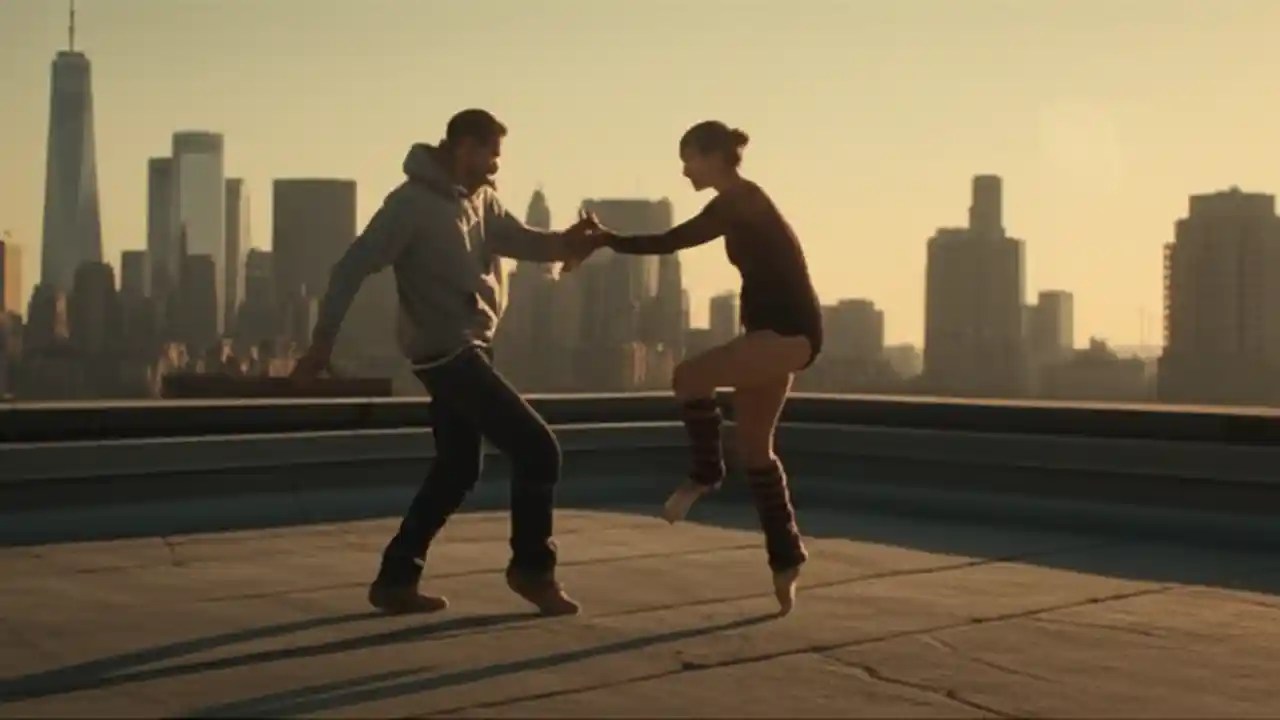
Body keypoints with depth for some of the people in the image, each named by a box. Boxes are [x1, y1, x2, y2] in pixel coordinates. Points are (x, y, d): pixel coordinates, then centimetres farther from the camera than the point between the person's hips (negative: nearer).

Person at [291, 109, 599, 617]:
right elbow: (353, 267, -16)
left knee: (456, 472, 16)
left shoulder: (481, 199, 9)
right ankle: (532, 567, 7)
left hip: (468, 349, 9)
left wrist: (565, 242, -17)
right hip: (446, 352, -9)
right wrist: (322, 342, -17)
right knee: (537, 448, -8)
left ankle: (396, 578, 23)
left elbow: (523, 241, 6)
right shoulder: (412, 203, -16)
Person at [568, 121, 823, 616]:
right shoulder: (738, 203, 15)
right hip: (775, 329, 11)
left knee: (689, 378, -22)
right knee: (754, 448, 10)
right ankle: (786, 558, 15)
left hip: (790, 331, -11)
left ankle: (706, 474, 0)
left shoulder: (740, 202, -15)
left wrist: (605, 239, -11)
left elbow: (670, 242, -18)